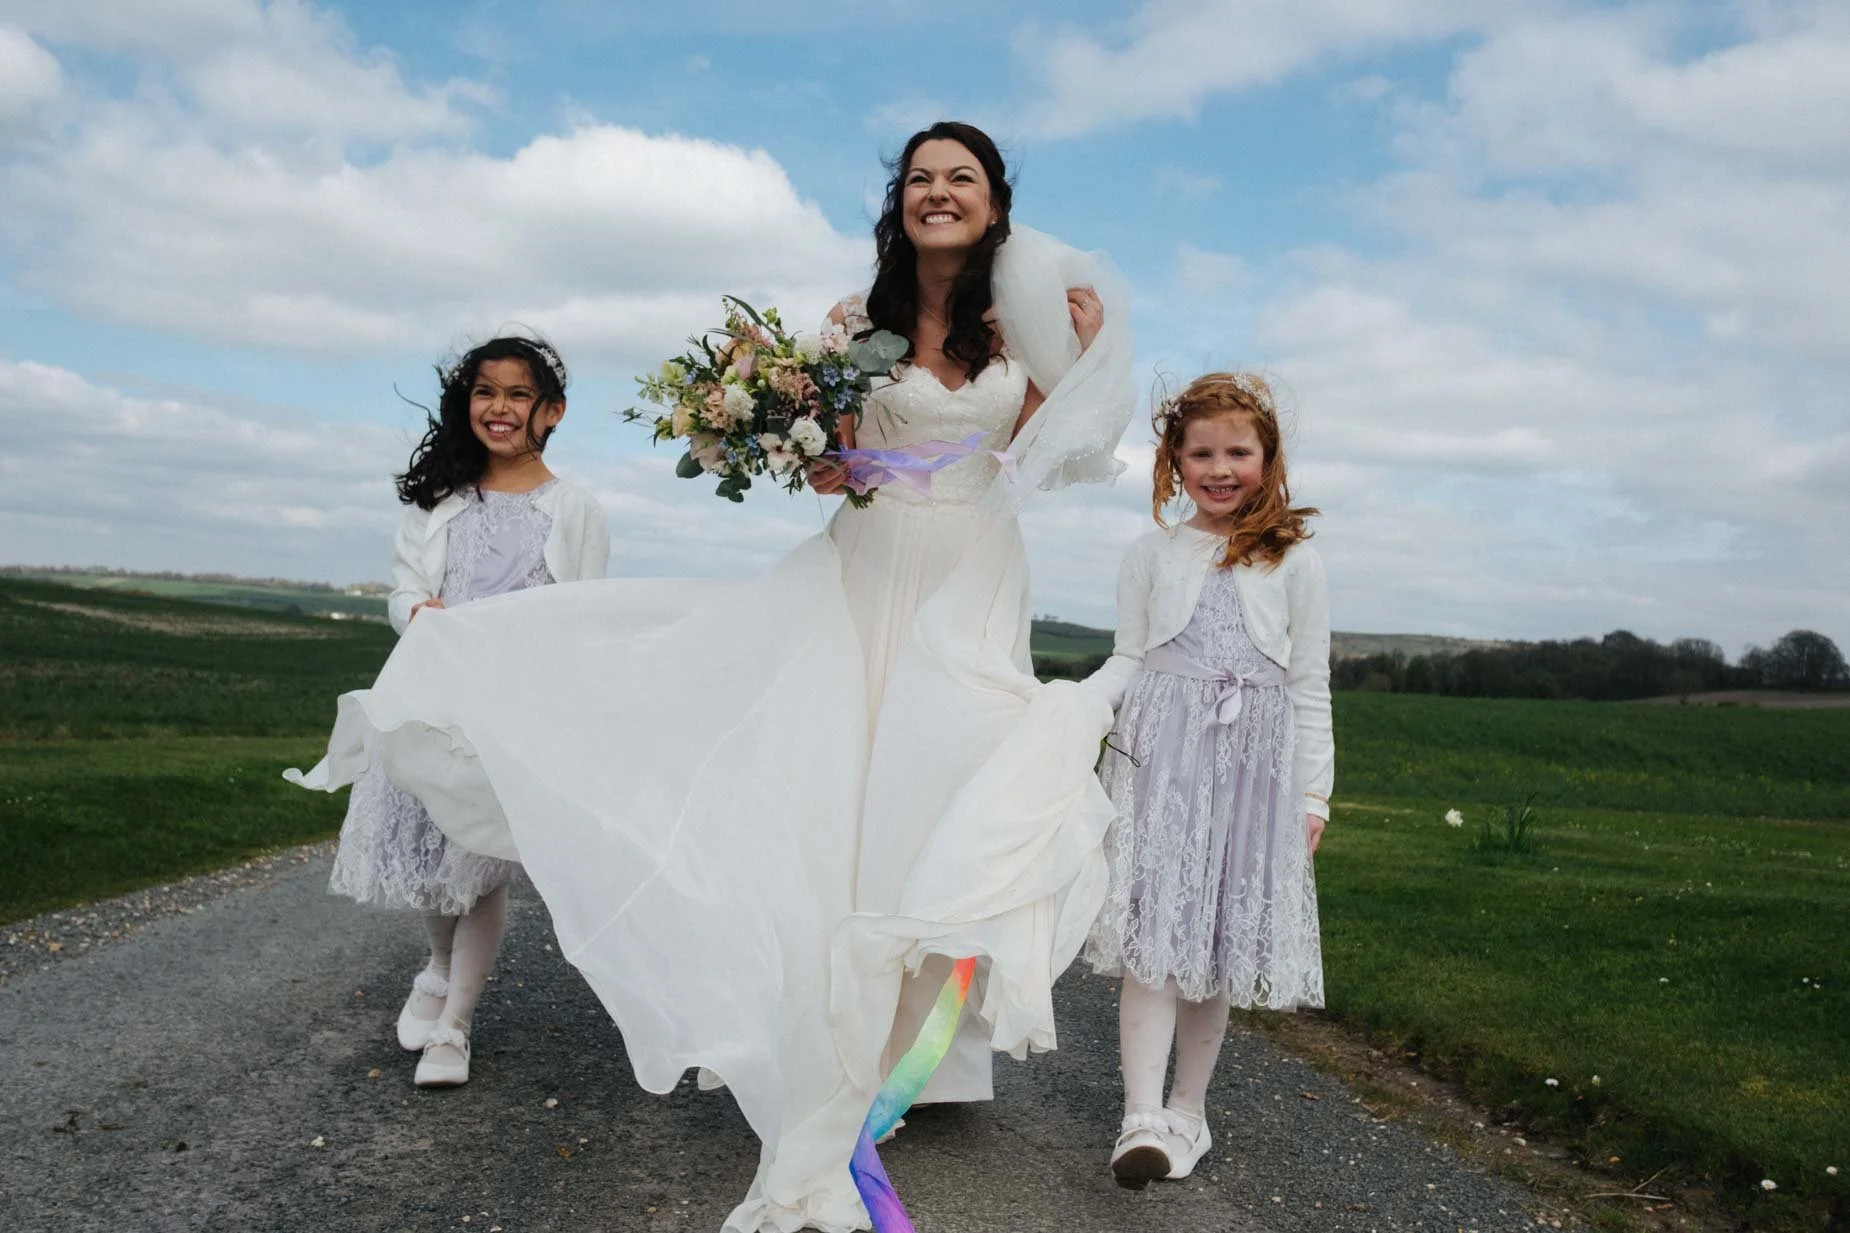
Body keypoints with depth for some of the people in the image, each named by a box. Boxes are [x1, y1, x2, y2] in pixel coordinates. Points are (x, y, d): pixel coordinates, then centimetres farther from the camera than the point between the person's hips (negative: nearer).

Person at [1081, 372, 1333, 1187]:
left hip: (1254, 761, 1)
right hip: (1160, 752, 0)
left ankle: (1188, 1110, 19)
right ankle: (1142, 1117, -12)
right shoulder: (1153, 554, 9)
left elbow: (1309, 686, 8)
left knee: (1220, 940, 6)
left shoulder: (1293, 560, 7)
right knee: (1154, 929, -10)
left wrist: (1313, 791, 4)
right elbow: (1128, 662, 9)